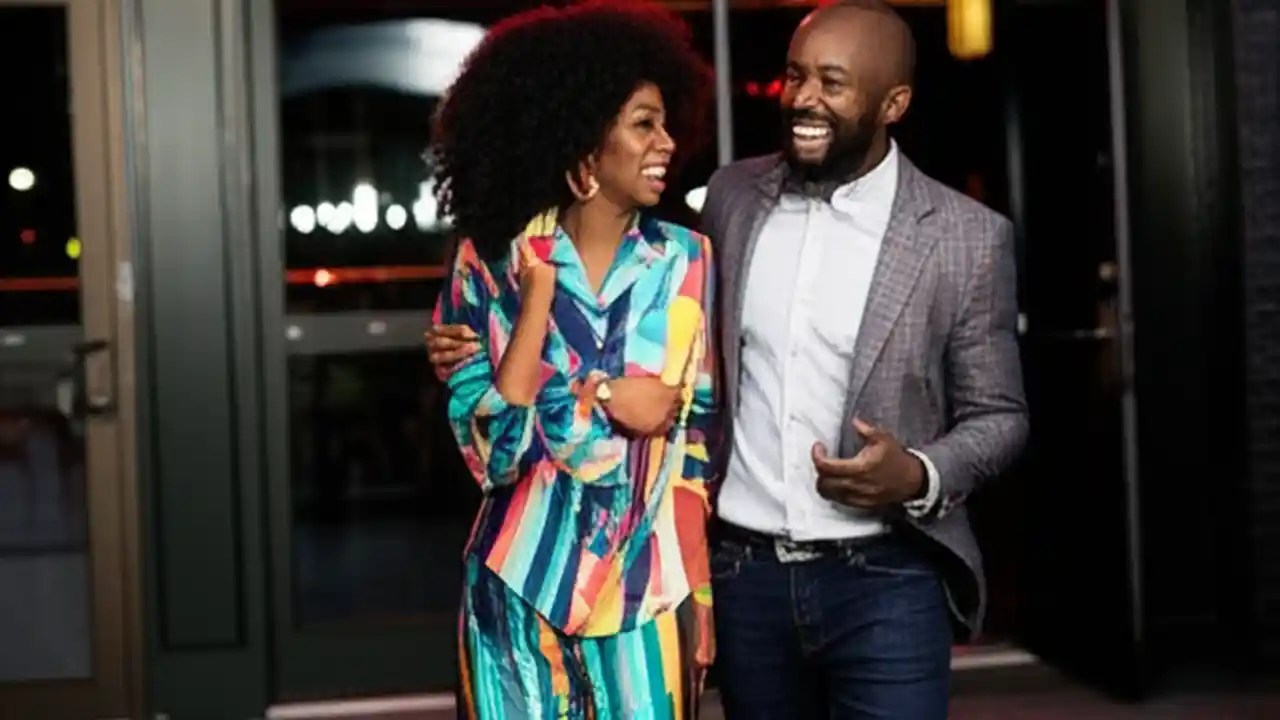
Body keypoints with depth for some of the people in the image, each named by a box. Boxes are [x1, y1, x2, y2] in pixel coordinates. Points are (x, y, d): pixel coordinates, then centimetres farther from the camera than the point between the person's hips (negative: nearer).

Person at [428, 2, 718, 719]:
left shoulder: (686, 259, -1)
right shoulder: (490, 261, -5)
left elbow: (702, 431, 2)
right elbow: (491, 445, -12)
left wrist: (698, 597, 0)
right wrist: (571, 345, -16)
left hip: (647, 587, 1)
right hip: (523, 586, -1)